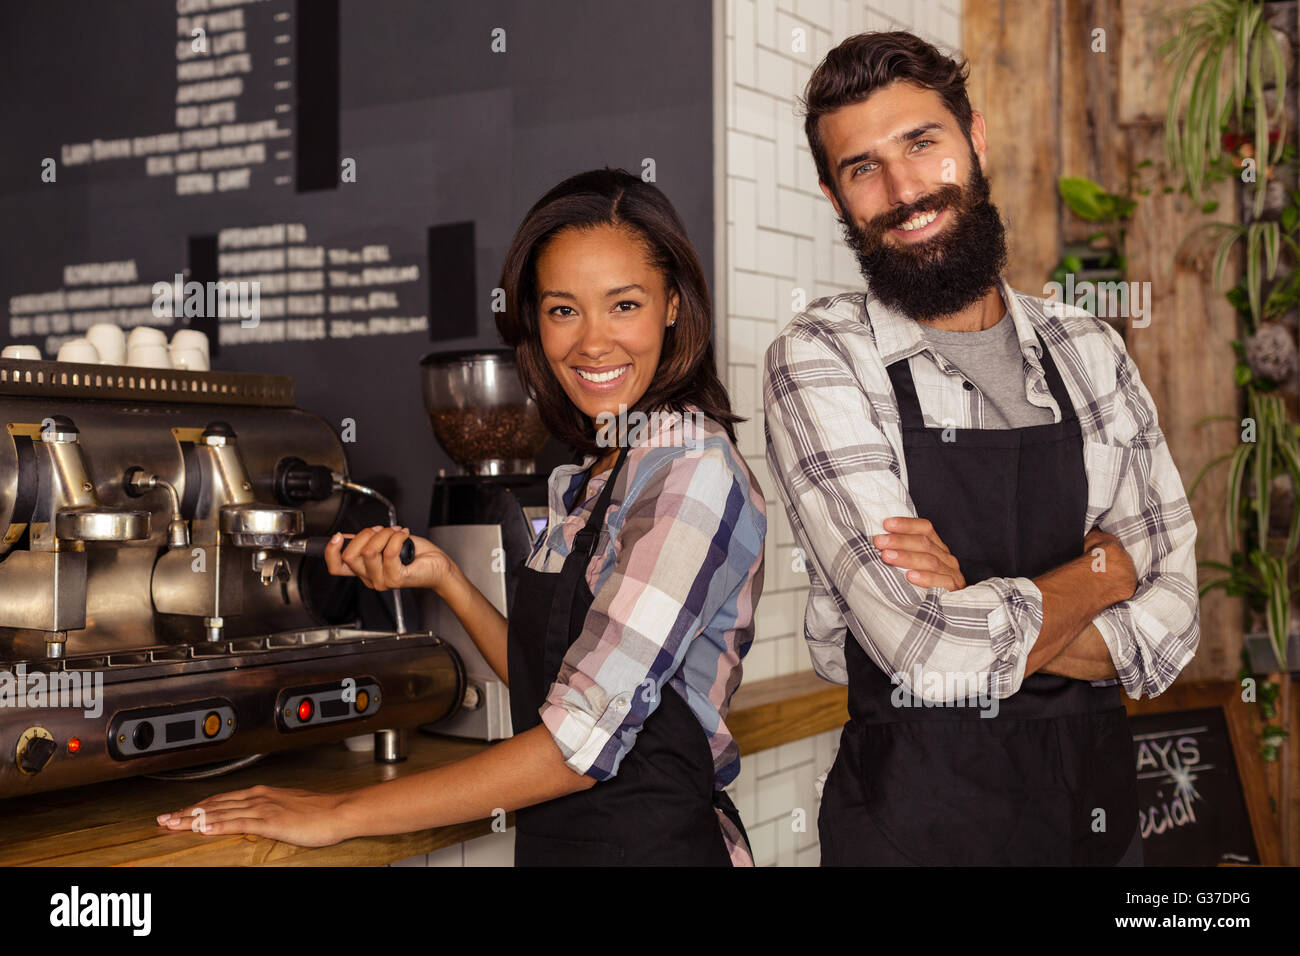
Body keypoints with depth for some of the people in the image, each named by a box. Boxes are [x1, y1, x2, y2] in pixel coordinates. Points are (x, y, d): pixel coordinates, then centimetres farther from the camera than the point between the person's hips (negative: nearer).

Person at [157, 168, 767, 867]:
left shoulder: (693, 467, -18)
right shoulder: (591, 480, 9)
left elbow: (584, 740, -23)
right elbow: (544, 685, 10)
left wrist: (343, 813, -19)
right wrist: (440, 577, -3)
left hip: (650, 843, -7)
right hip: (559, 841, 7)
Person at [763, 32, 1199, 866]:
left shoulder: (1090, 350, 1)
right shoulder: (818, 362, -14)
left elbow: (1170, 626, -3)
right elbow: (936, 649, -23)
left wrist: (986, 616, -19)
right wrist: (1102, 569, -7)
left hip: (1101, 799, 4)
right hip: (916, 817, -4)